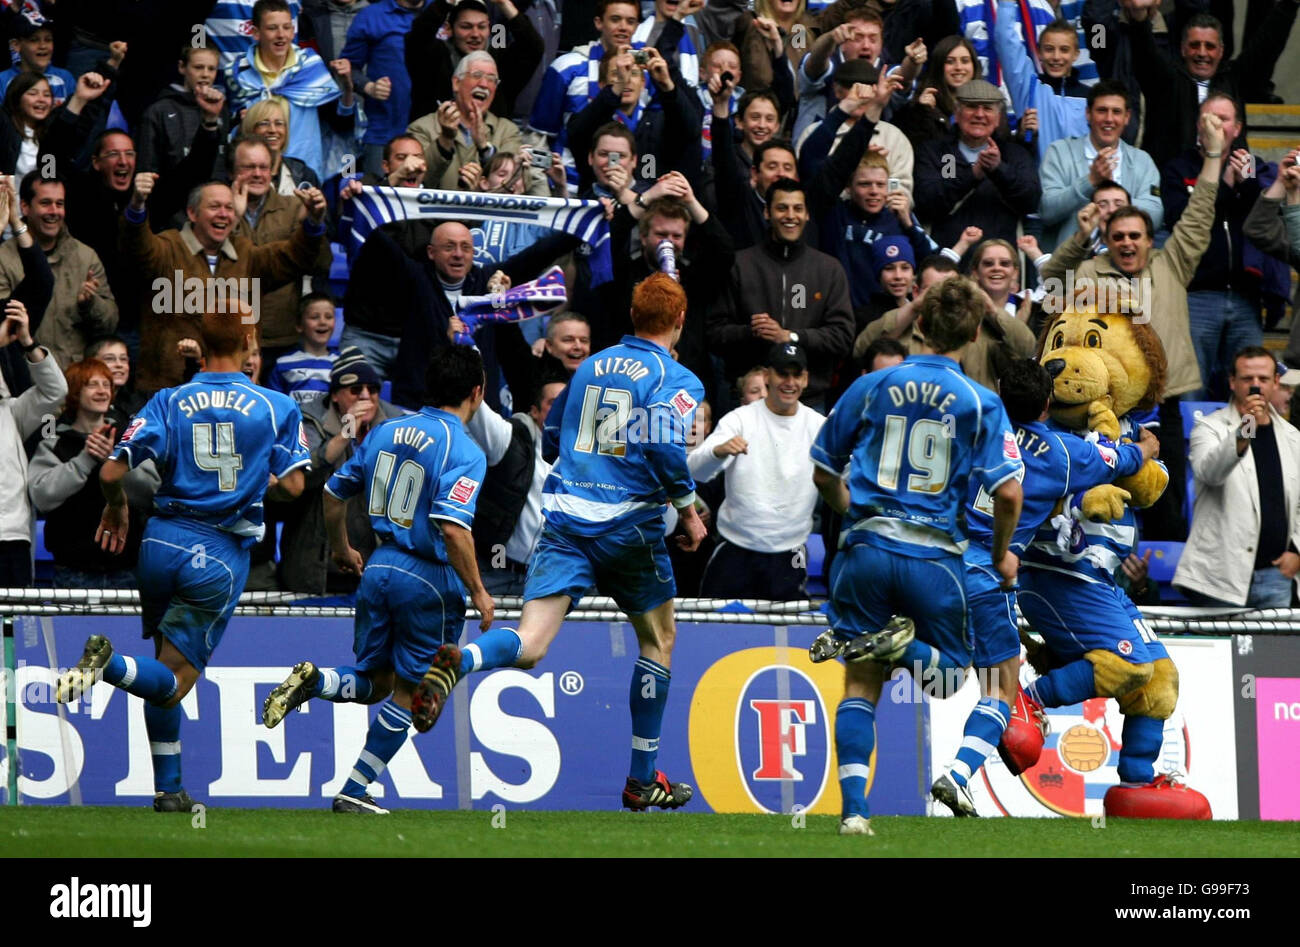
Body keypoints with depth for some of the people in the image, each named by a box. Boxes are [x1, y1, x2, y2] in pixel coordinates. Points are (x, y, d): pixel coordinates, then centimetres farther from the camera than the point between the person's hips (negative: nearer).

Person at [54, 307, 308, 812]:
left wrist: (116, 509, 17)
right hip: (221, 556, -3)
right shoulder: (277, 407, -2)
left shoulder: (170, 402, 1)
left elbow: (112, 472, -5)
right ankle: (109, 662, -34)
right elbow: (292, 485, -2)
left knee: (166, 671, 20)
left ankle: (168, 789, 19)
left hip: (161, 542, 3)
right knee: (172, 683, -3)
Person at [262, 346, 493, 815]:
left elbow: (334, 491, 15)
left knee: (373, 682, 19)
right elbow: (453, 528, -26)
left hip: (380, 568, 6)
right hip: (429, 582, -6)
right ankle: (354, 791, 7)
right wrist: (478, 591, -15)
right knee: (407, 693, 8)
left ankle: (314, 680, -11)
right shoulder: (464, 452, -14)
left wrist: (342, 549, 31)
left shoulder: (385, 433, 7)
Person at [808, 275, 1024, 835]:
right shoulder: (980, 403, -3)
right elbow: (1008, 490, -10)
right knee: (950, 668, 17)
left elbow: (824, 473, 11)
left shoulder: (872, 387, 4)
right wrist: (1002, 554, 8)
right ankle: (900, 645, -16)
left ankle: (853, 809, -5)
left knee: (860, 686, 8)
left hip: (866, 550, 2)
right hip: (934, 555, -2)